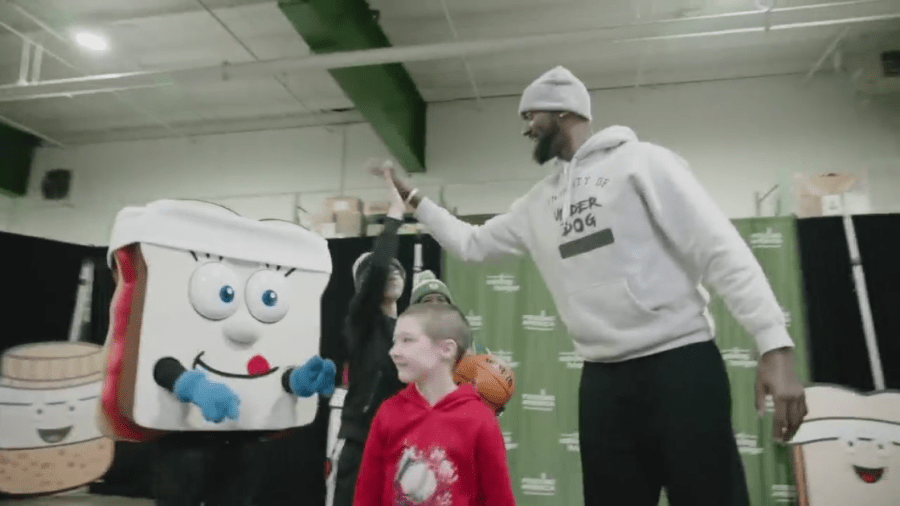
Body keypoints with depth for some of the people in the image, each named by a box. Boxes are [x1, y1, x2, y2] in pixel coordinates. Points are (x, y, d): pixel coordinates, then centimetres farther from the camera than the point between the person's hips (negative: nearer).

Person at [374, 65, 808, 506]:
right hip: (602, 380, 6)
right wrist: (413, 198, 23)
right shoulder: (539, 203, 18)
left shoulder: (641, 160, -2)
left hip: (681, 364, -5)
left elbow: (720, 248, -9)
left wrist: (775, 345, -17)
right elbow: (471, 243, 25)